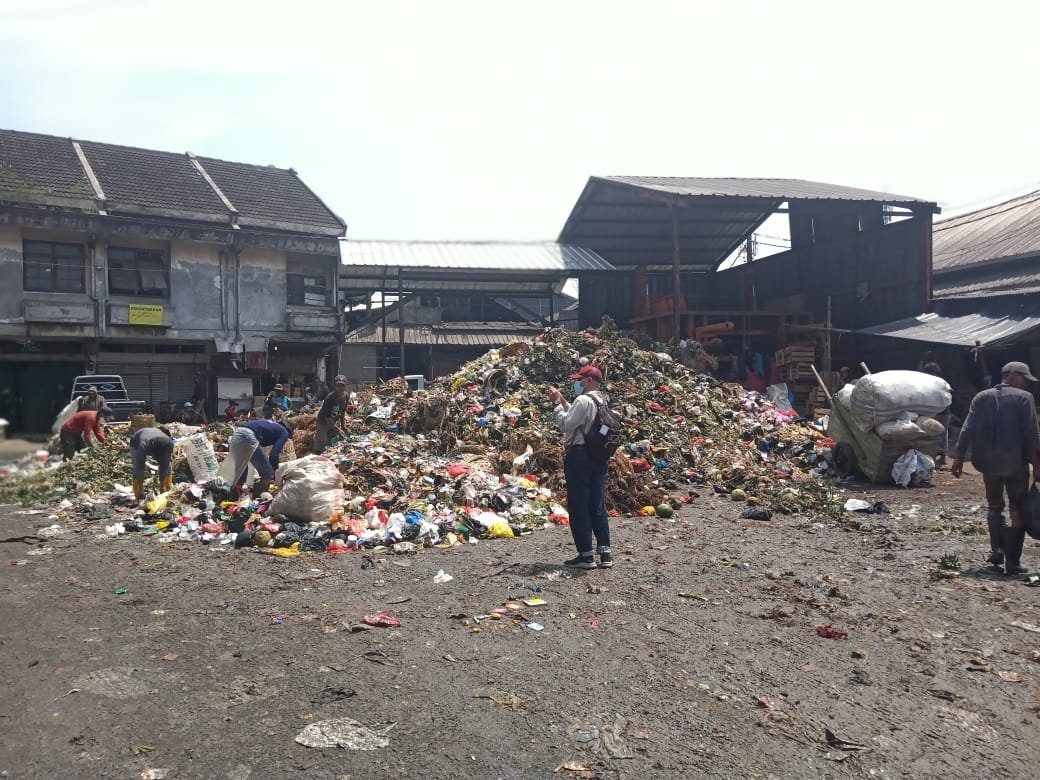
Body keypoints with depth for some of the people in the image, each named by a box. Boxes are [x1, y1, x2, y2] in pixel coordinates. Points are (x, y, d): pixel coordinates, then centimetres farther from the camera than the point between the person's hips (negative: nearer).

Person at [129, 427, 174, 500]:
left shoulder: (169, 443, -37)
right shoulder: (143, 446, -46)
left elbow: (164, 467, -27)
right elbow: (140, 468, -38)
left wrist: (162, 486, -23)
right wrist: (140, 491, -34)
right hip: (136, 443, -2)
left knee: (166, 466, -13)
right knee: (138, 469, -21)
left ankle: (169, 491, -4)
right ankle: (138, 494, -13)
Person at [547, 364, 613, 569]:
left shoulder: (583, 400, -15)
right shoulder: (601, 402, 14)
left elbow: (566, 424, -16)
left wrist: (557, 404, -5)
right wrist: (562, 401, 16)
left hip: (579, 455, -9)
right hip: (598, 457, 9)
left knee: (578, 506, -1)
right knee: (598, 506, 10)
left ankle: (586, 555, 2)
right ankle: (605, 552, 10)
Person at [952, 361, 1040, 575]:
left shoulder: (982, 397, 7)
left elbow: (967, 430, 2)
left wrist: (958, 457, 3)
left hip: (988, 462, 4)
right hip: (1015, 462, -3)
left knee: (994, 506, 20)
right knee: (1017, 510, 5)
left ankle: (997, 549, 7)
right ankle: (1012, 561, 3)